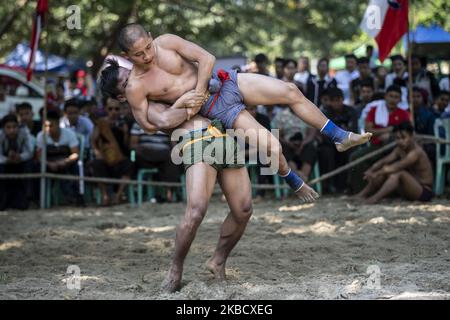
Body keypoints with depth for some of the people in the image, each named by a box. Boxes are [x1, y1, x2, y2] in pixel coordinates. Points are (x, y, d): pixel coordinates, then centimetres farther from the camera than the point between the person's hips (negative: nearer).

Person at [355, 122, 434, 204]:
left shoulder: (416, 152, -22)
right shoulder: (400, 149, 4)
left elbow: (394, 168, -30)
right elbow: (384, 161, -7)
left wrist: (376, 174, -29)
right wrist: (370, 171, -24)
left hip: (424, 192, -9)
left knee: (398, 173, -31)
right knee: (384, 171, -2)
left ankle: (374, 199, -39)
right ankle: (362, 195, -5)